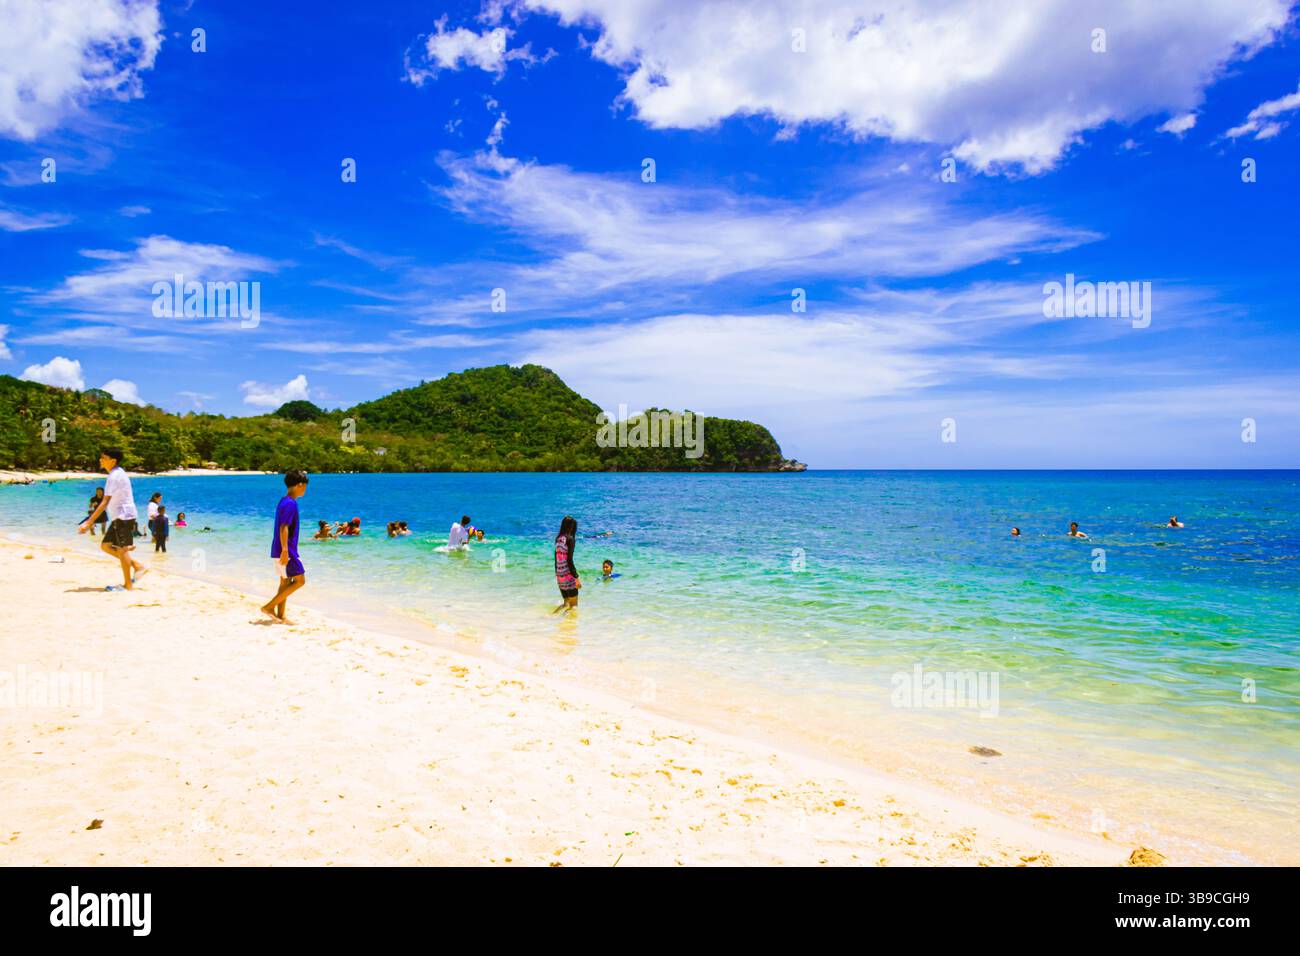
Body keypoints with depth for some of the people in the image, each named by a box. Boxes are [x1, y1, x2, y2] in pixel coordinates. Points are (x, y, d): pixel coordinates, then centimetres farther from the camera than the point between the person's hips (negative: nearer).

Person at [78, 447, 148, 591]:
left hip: (124, 517, -10)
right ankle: (137, 566, 14)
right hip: (119, 517, 10)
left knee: (122, 550, -2)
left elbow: (104, 503, -21)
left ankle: (128, 585, 6)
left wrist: (89, 522, -22)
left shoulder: (115, 476, -17)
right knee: (105, 546, 13)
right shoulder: (117, 474, 13)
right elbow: (108, 502, 20)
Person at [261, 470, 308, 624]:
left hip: (280, 551, 10)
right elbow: (284, 528, -23)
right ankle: (269, 606, -5)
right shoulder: (291, 503, -17)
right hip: (286, 551, -10)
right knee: (300, 580, -6)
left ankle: (280, 616, 16)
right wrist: (285, 551, -24)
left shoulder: (284, 501, 14)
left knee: (285, 582, 13)